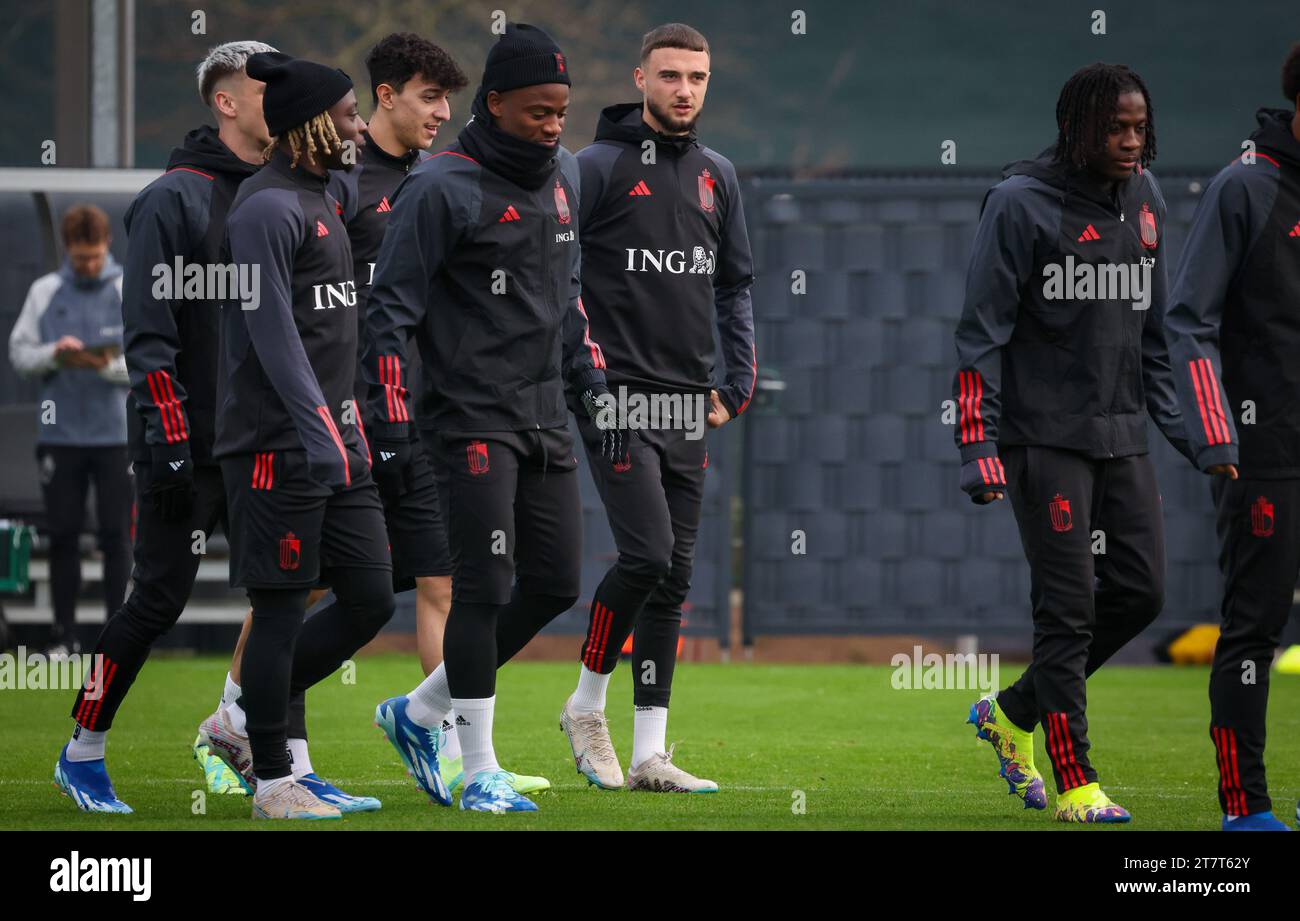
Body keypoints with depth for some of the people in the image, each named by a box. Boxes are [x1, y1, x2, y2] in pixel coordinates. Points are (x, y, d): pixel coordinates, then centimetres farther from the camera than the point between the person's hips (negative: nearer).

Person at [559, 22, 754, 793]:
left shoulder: (718, 175, 13)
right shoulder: (598, 167, -5)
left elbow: (735, 286, 20)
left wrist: (739, 383, 12)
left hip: (689, 405, 6)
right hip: (616, 398, -6)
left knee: (675, 576, 3)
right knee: (648, 555, -15)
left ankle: (650, 753, 6)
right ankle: (587, 705, 7)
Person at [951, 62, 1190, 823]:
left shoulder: (1146, 202, 10)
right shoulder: (1022, 204, -9)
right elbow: (982, 332, -9)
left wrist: (1182, 428, 13)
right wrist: (980, 446, -14)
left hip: (1124, 435, 6)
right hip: (1046, 437, -6)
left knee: (1141, 589, 4)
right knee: (1069, 604, -6)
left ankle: (1013, 713, 22)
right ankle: (1074, 782, 1)